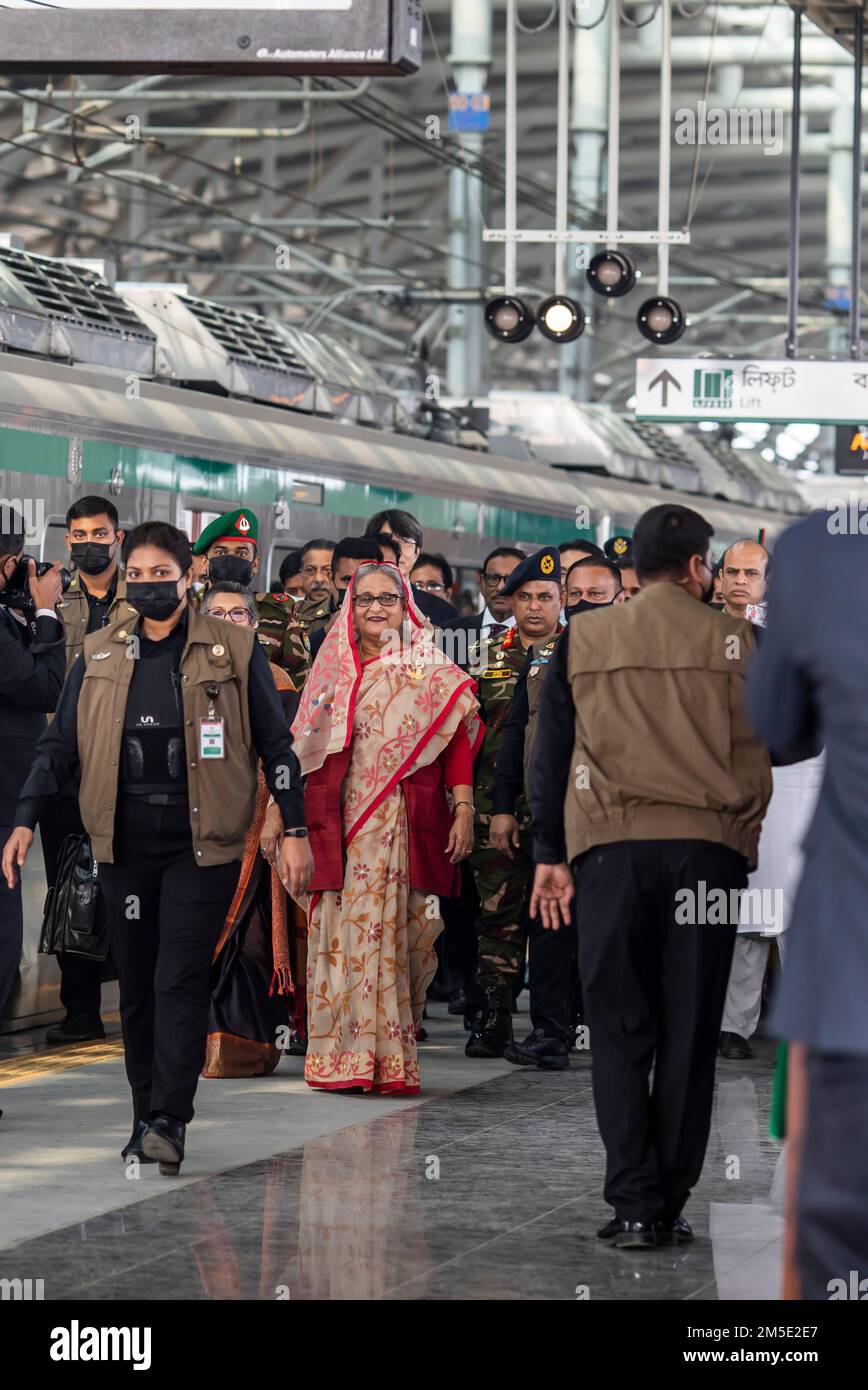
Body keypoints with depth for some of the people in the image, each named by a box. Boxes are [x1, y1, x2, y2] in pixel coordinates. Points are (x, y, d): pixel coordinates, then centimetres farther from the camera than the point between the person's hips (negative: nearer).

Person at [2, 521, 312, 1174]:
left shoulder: (234, 651, 1)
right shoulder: (100, 656, 9)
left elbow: (276, 746, 4)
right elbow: (60, 746, 12)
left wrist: (295, 831, -1)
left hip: (202, 843, -3)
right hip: (125, 844, 4)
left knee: (180, 981, -12)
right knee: (136, 985, 7)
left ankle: (169, 1121, -15)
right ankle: (146, 1114, 15)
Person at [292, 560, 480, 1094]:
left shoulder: (433, 672, 7)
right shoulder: (336, 668, 12)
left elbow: (458, 739, 1)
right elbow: (311, 753, 11)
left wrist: (463, 808, -10)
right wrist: (307, 824, 3)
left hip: (409, 824, -1)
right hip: (346, 825, 2)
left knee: (398, 931, -4)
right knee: (347, 930, -4)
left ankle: (390, 1058, 0)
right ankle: (346, 1055, -2)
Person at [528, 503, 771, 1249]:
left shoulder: (582, 639, 9)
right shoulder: (734, 642, 4)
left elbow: (550, 753, 10)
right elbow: (757, 756, 3)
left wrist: (549, 854, 13)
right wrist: (748, 839, 12)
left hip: (611, 848, 1)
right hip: (708, 846, -1)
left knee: (620, 1030, 4)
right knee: (690, 1034, 3)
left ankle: (635, 1205, -5)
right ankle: (670, 1207, 2)